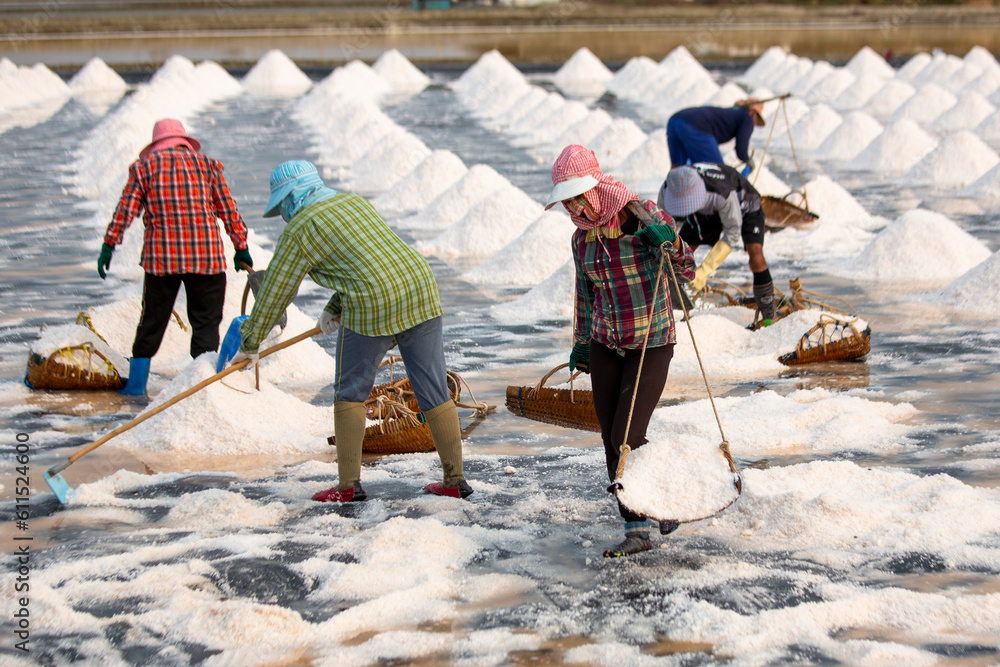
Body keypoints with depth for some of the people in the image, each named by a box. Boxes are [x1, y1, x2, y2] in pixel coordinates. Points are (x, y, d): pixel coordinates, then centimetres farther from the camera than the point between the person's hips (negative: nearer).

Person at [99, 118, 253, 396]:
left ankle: (136, 383, 17)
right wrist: (241, 248, 14)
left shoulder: (144, 167, 9)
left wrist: (109, 245, 4)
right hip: (207, 255, 0)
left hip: (161, 256, 1)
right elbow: (228, 210, 9)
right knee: (206, 322, 4)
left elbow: (126, 209, 1)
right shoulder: (208, 164, 11)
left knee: (153, 319, 12)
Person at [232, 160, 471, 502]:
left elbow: (275, 292, 5)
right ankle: (455, 481, 13)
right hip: (420, 291, 7)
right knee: (434, 391, 10)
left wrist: (250, 343, 15)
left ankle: (349, 485, 11)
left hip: (373, 308, -7)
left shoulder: (300, 230, 0)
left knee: (350, 393, 10)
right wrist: (335, 308, 40)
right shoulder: (354, 202, 22)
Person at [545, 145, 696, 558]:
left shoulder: (643, 217, -14)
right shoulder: (582, 238, 4)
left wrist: (670, 242, -33)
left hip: (651, 345, -6)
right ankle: (637, 531, 11)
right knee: (612, 443, 2)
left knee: (627, 439, -11)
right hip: (605, 346, 6)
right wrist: (581, 345, 22)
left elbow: (687, 272, -14)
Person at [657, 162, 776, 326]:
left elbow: (732, 234, -36)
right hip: (707, 212, 4)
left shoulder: (724, 193, -46)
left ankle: (768, 318, -11)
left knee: (756, 257, -25)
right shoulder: (668, 190, -33)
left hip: (743, 207, -4)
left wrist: (704, 271, -42)